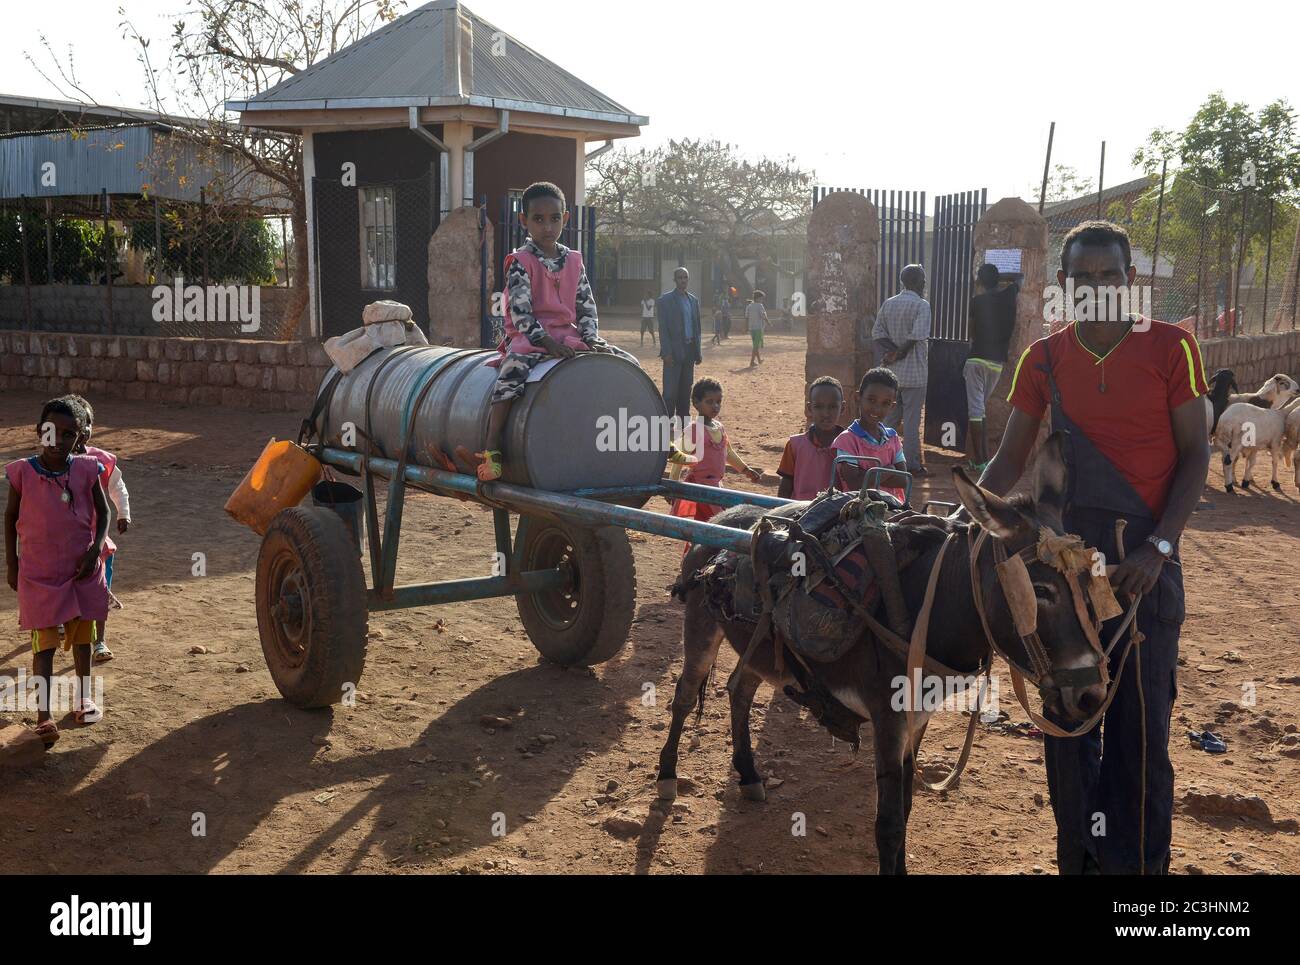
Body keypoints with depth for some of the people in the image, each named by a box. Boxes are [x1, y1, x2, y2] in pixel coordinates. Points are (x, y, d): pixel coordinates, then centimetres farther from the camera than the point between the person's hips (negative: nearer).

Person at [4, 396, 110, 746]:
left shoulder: (86, 470, -6)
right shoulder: (22, 472, -10)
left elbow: (103, 512, 5)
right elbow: (10, 517, 3)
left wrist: (95, 549, -9)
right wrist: (11, 562, 3)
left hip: (82, 569, 2)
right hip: (39, 573, -2)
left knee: (82, 636, 16)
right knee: (44, 643, 0)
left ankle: (83, 697, 34)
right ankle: (43, 715, 2)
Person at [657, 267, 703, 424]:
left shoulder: (693, 300, 13)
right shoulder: (665, 300, -5)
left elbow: (696, 327, 16)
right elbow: (662, 328, -9)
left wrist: (697, 352, 12)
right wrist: (666, 352, -16)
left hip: (689, 351, 6)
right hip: (674, 351, -6)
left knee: (686, 390, 10)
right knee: (671, 391, -7)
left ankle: (684, 423, 17)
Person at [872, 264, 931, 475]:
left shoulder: (888, 304, 7)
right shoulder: (921, 305, -11)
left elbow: (877, 332, 0)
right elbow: (917, 335, -23)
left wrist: (890, 352, -8)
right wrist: (900, 353, -11)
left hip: (891, 371, 6)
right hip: (914, 373, -6)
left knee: (890, 418, 15)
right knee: (912, 420, 0)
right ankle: (913, 465, 5)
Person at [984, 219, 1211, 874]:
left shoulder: (1170, 348, -3)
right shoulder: (1044, 359, 5)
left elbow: (1194, 456, -3)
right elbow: (1011, 458, 9)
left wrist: (1157, 548, -12)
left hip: (1144, 558, -3)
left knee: (1140, 721, -1)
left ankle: (1138, 862, 12)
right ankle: (1077, 856, 24)